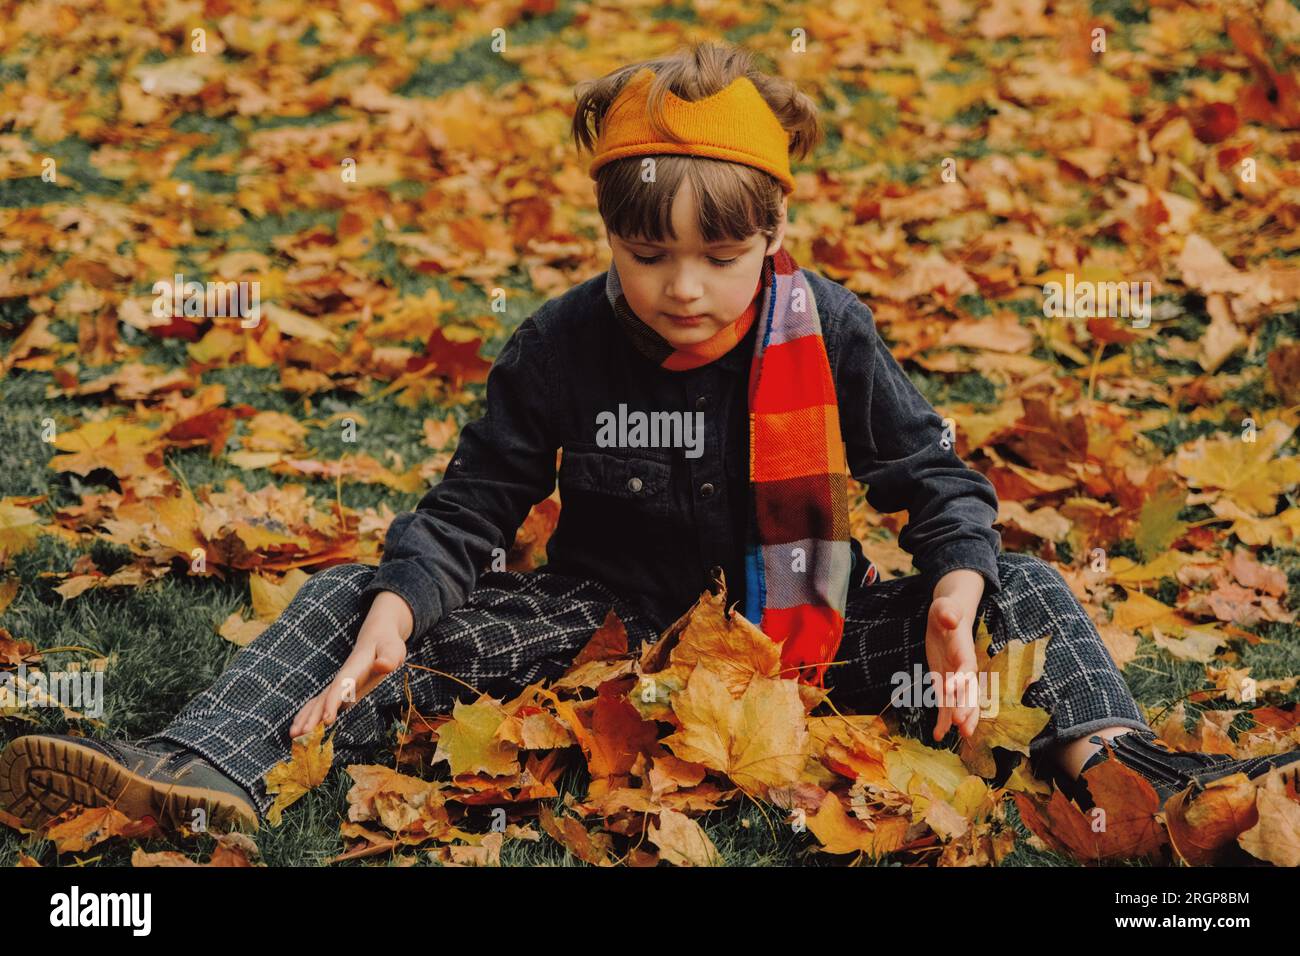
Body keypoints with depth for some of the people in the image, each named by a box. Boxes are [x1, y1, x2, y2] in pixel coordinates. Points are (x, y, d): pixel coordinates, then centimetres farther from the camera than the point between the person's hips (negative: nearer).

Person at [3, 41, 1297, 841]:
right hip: (603, 626, 0)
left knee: (1023, 590, -15)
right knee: (346, 603, -17)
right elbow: (468, 510, -6)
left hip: (795, 625, 0)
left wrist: (957, 597, -25)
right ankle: (203, 777, -37)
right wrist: (392, 615, -25)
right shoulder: (560, 348, -9)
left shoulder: (829, 334, -9)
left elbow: (938, 482, -4)